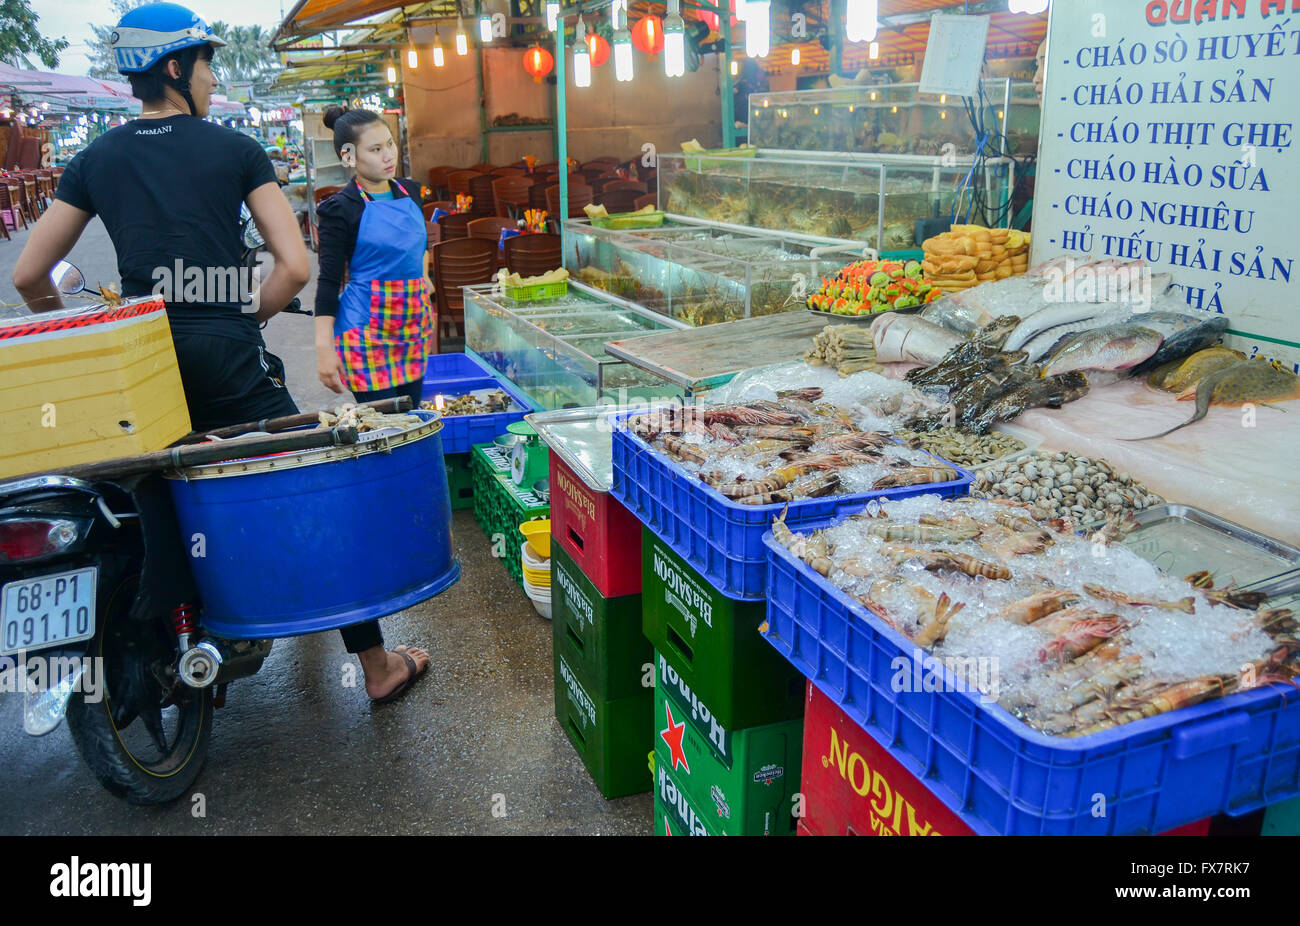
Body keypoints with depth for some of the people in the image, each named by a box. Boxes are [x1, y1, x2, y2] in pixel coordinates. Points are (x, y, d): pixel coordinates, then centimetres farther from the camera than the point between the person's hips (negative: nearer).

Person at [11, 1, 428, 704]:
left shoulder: (95, 159, 10)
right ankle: (376, 664, 12)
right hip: (229, 361, -3)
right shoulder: (235, 150, 1)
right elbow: (295, 266, -8)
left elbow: (28, 277, 9)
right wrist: (248, 318, 6)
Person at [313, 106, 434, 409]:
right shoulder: (341, 209, -10)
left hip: (415, 325, 6)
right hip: (368, 330, -6)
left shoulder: (410, 192, 7)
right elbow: (329, 281, -11)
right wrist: (324, 349, -16)